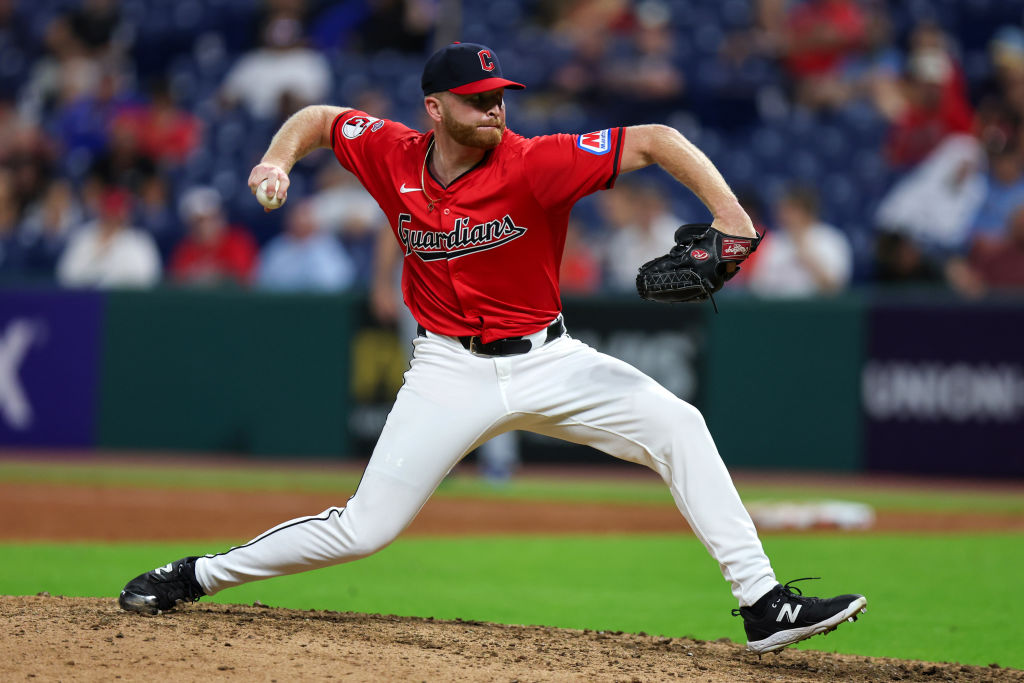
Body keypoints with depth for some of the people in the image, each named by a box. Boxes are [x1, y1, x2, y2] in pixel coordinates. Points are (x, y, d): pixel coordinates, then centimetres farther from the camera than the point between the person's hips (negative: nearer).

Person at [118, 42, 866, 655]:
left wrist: (728, 213, -34)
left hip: (546, 359, 0)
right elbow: (319, 117, 12)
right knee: (364, 528, -5)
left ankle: (762, 604, -17)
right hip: (451, 372, 0)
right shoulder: (391, 155, -8)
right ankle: (196, 576, 14)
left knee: (677, 425, -19)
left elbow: (654, 141, -21)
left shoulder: (536, 164, -18)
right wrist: (279, 160, -9)